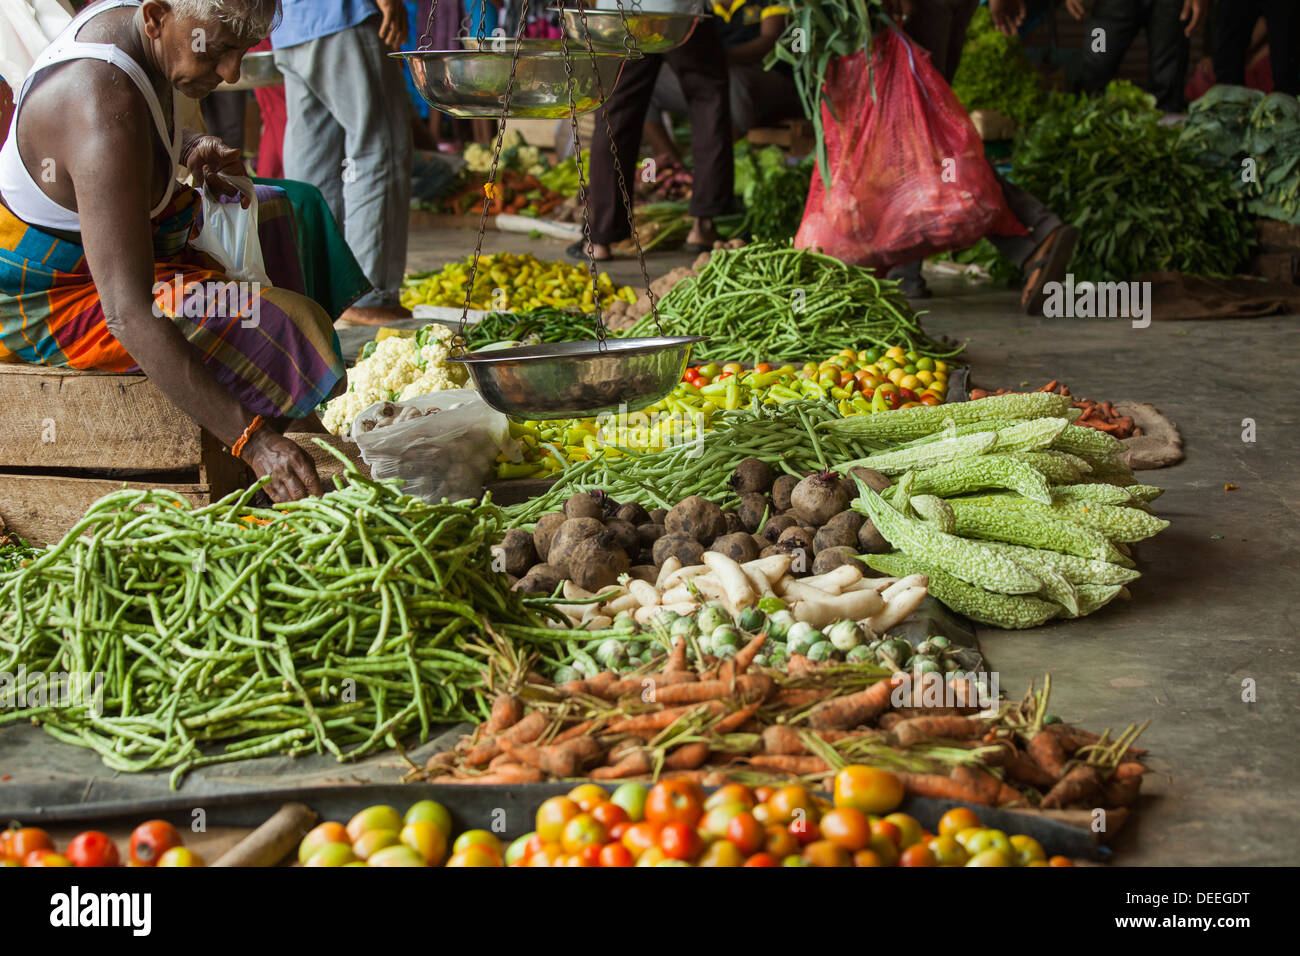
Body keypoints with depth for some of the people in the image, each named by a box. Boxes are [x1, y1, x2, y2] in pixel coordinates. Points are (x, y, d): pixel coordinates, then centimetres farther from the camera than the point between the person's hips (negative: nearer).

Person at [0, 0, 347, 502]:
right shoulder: (106, 110, -37)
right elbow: (129, 314, -43)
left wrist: (190, 149, -2)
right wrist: (251, 439, -46)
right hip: (48, 301, -11)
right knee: (280, 328, -24)